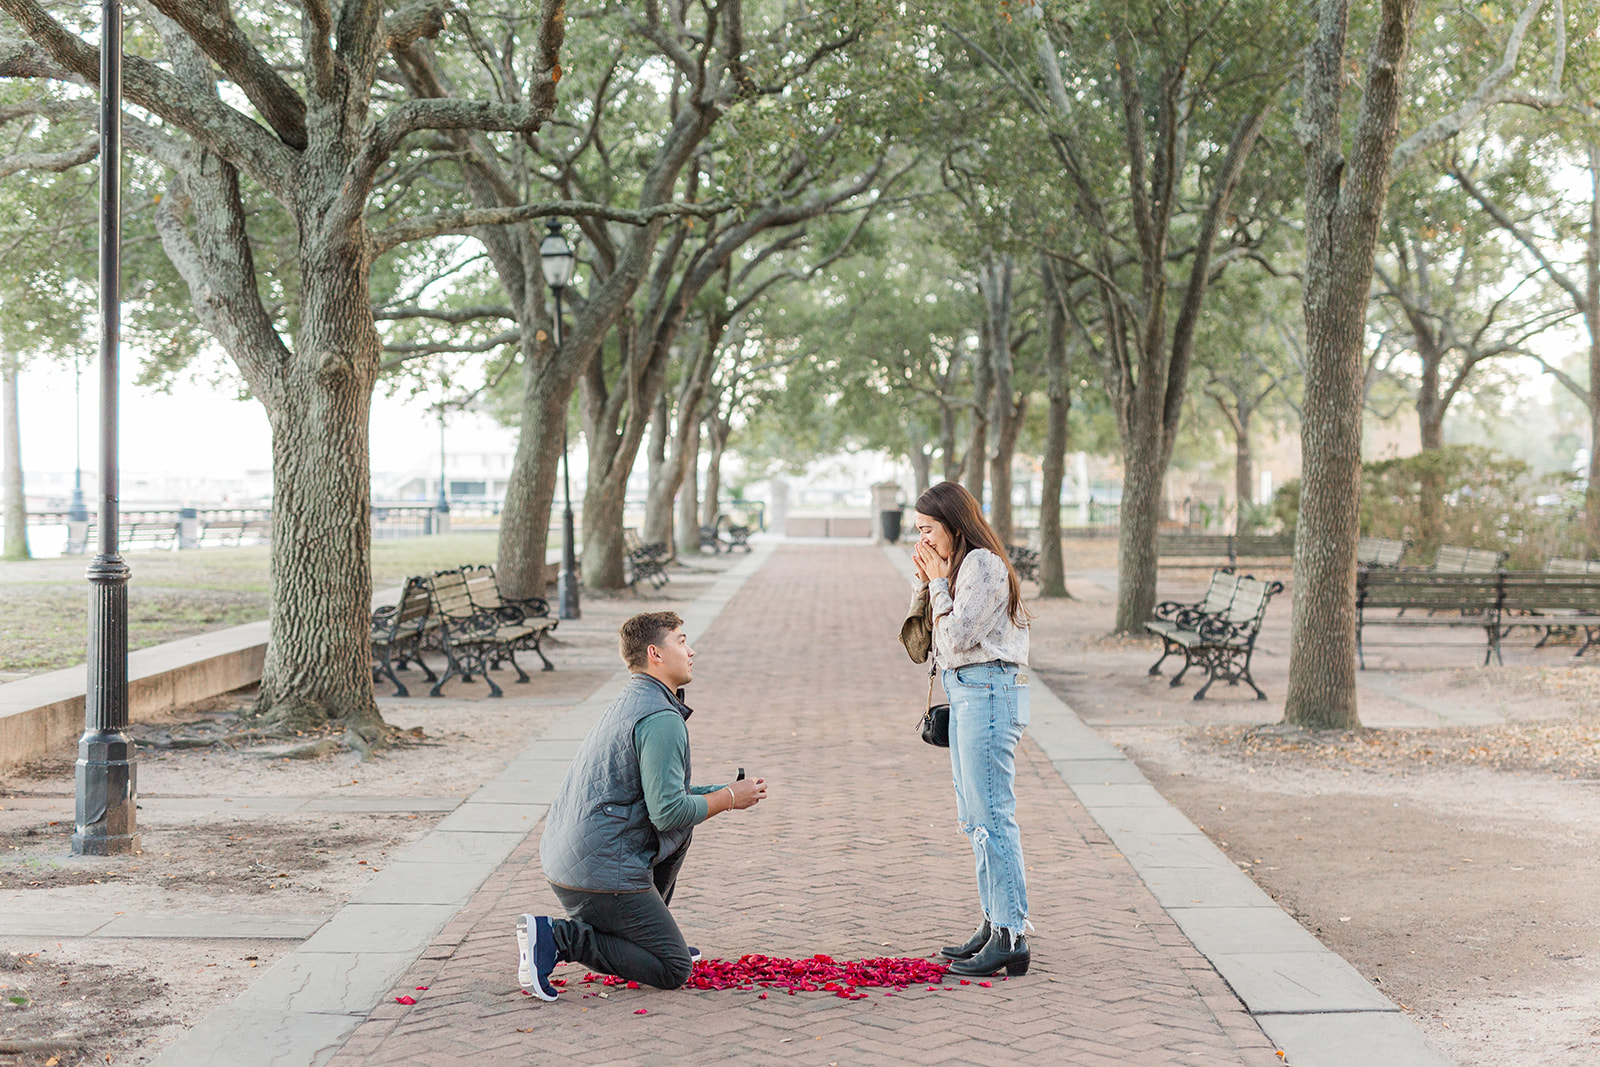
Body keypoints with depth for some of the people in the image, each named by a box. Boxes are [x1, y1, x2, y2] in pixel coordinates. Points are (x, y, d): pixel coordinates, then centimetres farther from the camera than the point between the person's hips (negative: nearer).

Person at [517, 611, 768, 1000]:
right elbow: (667, 811, -21)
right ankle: (558, 938, -11)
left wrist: (724, 791, 15)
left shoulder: (632, 704, 17)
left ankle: (648, 929, 23)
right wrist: (728, 798, -6)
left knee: (682, 825, 25)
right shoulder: (662, 720, -16)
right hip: (599, 874, -10)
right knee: (674, 971, -3)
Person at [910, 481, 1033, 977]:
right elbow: (943, 641, 17)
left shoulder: (982, 565, -13)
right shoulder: (962, 566, 17)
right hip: (966, 694, 11)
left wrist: (939, 582, -8)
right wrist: (927, 582, 9)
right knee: (975, 816, 14)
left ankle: (1011, 936, -8)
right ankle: (993, 924, 22)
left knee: (992, 815, -10)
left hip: (987, 692, -11)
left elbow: (956, 638, -17)